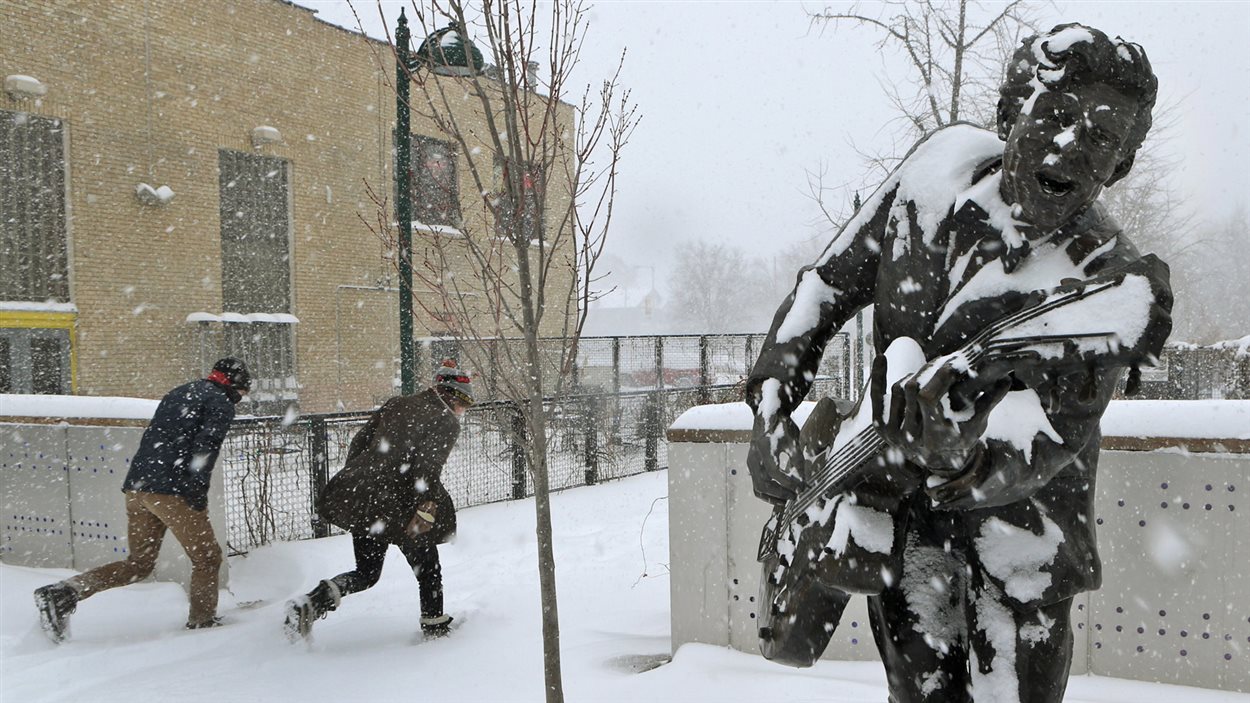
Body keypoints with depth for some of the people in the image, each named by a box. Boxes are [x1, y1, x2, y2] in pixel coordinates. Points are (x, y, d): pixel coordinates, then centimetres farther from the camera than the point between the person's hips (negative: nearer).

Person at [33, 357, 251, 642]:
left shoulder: (177, 394, 25)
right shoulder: (221, 403, -1)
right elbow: (204, 447, -15)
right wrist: (198, 495, -17)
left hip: (136, 487, 8)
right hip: (172, 491, -8)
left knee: (139, 562, 15)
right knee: (207, 558, 8)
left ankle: (64, 593, 2)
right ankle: (202, 622, 13)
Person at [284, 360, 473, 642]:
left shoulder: (397, 404, 14)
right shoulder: (446, 421, -4)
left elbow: (358, 443, 14)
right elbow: (428, 468, -18)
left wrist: (353, 481, 22)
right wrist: (425, 510, -22)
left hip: (359, 497, 6)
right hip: (397, 505, -6)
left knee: (366, 572, 17)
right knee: (427, 566, 17)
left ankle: (312, 602, -3)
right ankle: (435, 624, 27)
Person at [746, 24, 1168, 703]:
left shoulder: (1106, 273, -14)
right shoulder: (941, 163, -6)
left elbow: (1055, 420, -24)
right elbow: (827, 283, 1)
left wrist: (976, 463, -45)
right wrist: (771, 405, -7)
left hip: (1013, 511, -2)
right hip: (893, 500, 2)